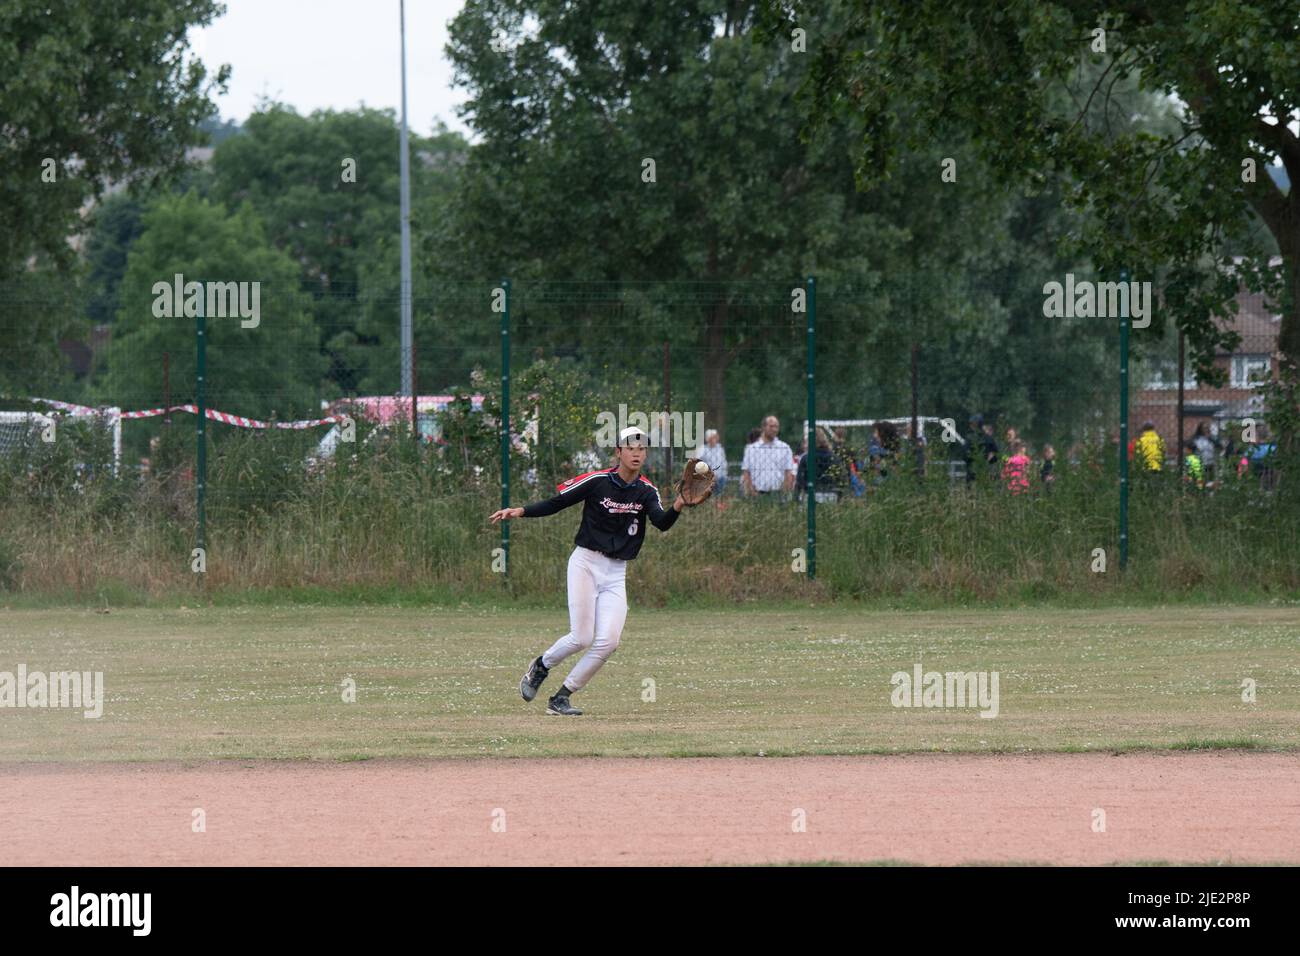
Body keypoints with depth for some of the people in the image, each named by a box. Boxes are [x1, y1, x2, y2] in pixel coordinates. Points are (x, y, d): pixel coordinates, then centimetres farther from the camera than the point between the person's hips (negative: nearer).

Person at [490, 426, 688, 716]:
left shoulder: (646, 491, 2)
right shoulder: (597, 481, -7)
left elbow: (661, 522, -16)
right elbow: (557, 502, -1)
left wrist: (678, 507, -37)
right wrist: (519, 512, -12)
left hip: (616, 575, 4)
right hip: (586, 563, -4)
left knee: (608, 642, -10)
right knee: (582, 638, -13)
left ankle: (561, 698, 5)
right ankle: (541, 666, 19)